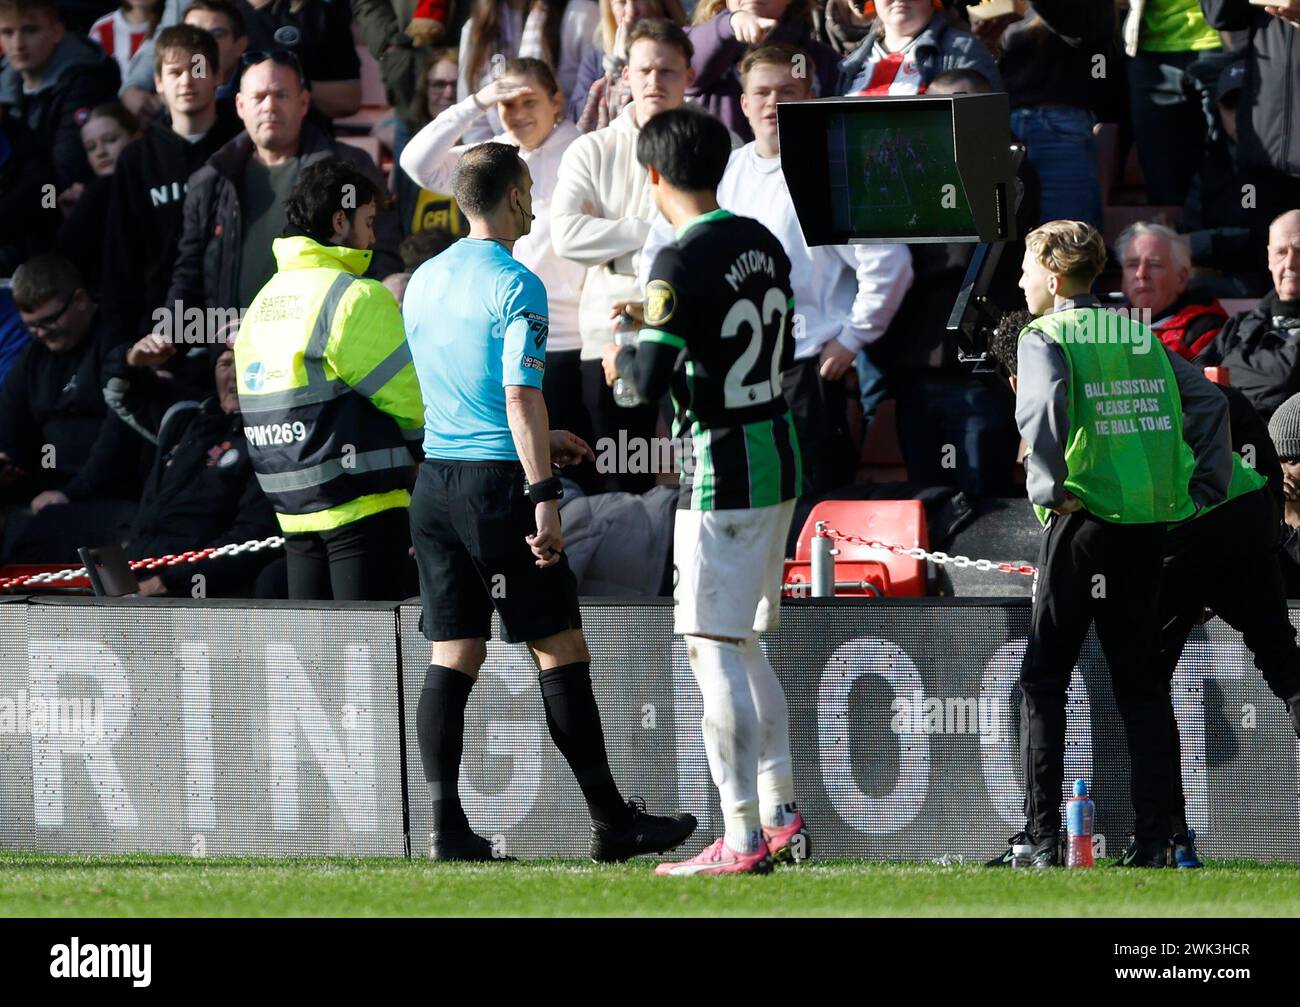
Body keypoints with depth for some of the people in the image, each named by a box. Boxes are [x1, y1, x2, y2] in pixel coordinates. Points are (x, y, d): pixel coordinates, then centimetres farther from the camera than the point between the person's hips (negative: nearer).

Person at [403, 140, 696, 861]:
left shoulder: (424, 283, 13)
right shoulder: (516, 286, -11)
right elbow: (520, 396, -19)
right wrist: (544, 497, -20)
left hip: (435, 480, 7)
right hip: (499, 481, -7)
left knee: (452, 658, 5)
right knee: (560, 651, 0)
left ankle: (448, 827, -1)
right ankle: (610, 821, 4)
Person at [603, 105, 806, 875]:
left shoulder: (682, 263, -16)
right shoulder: (763, 244, 9)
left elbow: (650, 377, -22)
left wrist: (620, 357, 1)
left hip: (721, 470, -8)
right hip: (779, 459, 8)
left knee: (715, 651, -5)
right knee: (745, 647, 18)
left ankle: (743, 839, -7)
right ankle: (782, 817, 19)